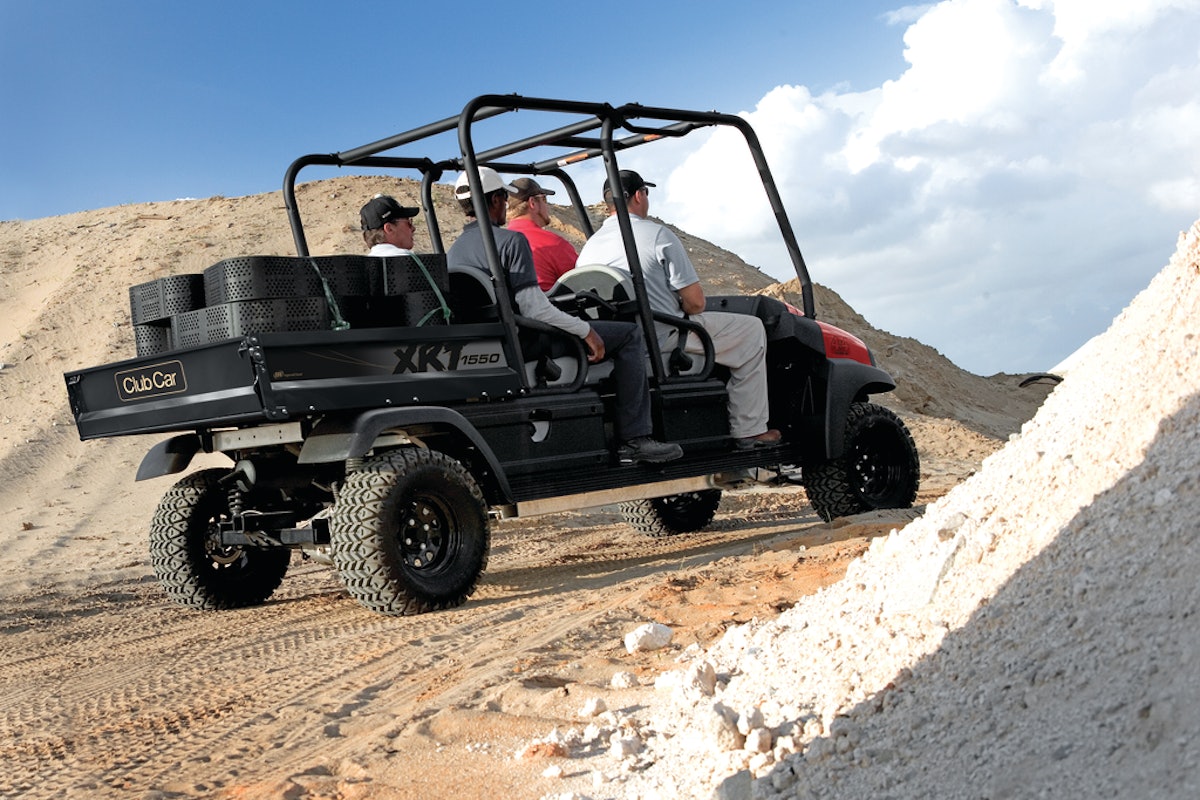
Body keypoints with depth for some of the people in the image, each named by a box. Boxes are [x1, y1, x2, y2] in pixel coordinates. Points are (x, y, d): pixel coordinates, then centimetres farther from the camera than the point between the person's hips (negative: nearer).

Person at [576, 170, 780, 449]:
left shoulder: (588, 248, 7)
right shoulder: (658, 235, -11)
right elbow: (696, 302, -13)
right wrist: (682, 312, 12)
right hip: (662, 342, -8)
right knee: (751, 329, 7)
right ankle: (748, 430, 4)